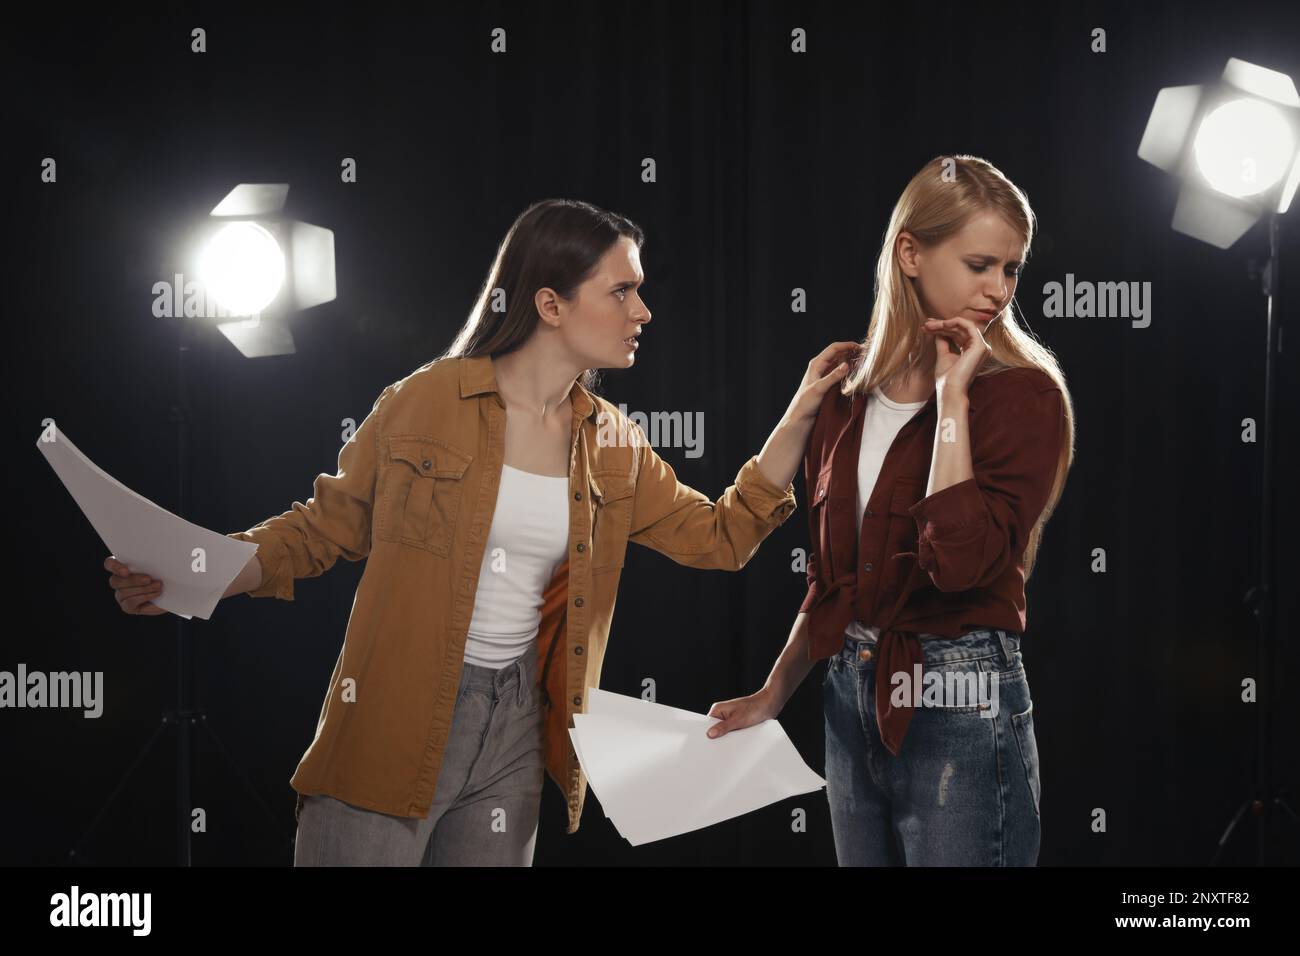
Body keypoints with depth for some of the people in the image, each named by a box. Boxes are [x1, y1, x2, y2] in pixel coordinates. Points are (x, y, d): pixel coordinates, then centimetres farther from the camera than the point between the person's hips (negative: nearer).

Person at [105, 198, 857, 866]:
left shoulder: (612, 446, 8)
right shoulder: (425, 402, -6)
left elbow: (722, 537, 12)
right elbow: (327, 526, 0)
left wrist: (799, 417, 6)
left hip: (515, 730, 5)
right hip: (395, 720, -5)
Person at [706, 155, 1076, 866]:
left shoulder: (1022, 394, -10)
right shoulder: (851, 393, 7)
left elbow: (961, 560, -26)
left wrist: (952, 395, -20)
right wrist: (773, 693, 19)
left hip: (961, 702, -6)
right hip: (851, 697, 6)